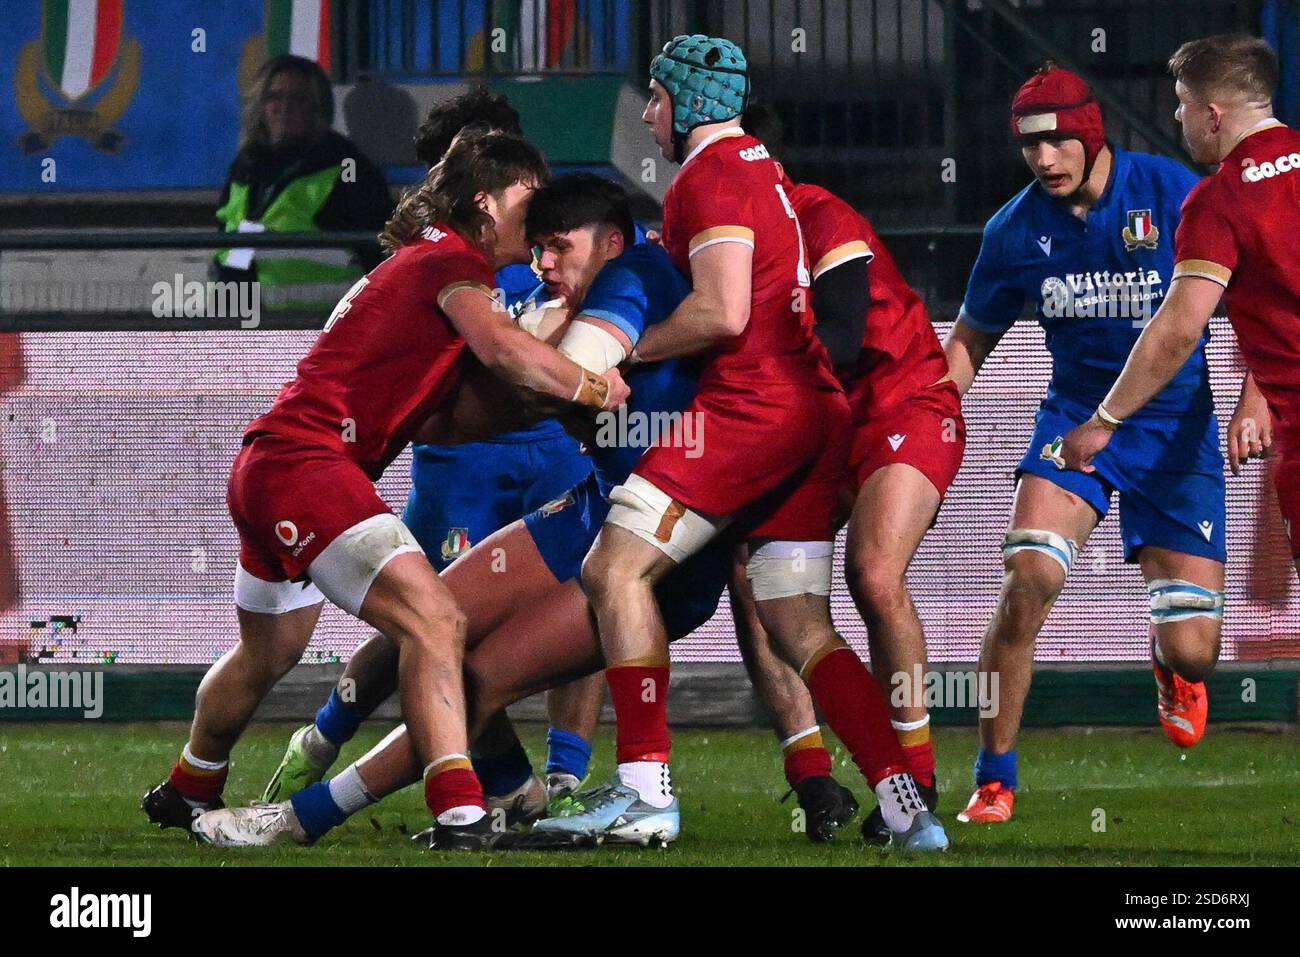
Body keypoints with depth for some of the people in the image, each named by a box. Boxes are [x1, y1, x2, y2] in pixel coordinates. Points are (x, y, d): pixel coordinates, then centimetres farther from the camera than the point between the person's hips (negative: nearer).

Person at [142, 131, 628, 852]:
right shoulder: (453, 261, -8)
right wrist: (589, 387, -15)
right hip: (306, 462, -11)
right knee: (434, 623, -22)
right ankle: (459, 818, -33)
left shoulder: (418, 264, 23)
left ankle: (187, 793, 51)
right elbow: (502, 348, -28)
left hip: (265, 468, 11)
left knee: (269, 653, 30)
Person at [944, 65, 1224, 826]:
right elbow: (970, 341, 12)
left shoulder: (1174, 193, -11)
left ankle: (1174, 671, 37)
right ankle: (994, 781, -12)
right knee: (1029, 579, -25)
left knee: (1191, 648, -6)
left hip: (1176, 426, -1)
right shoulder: (1017, 228, -2)